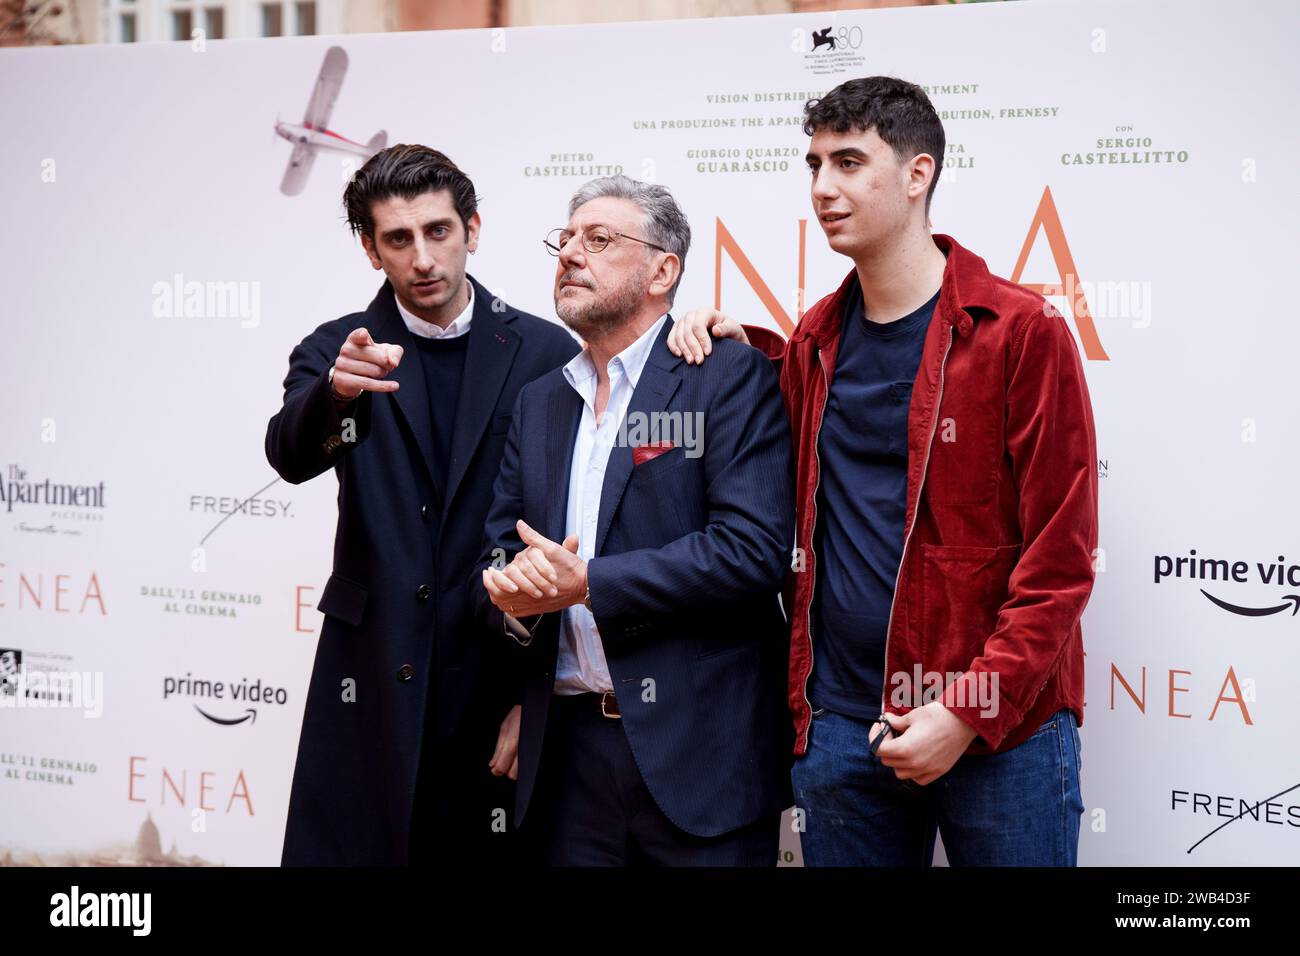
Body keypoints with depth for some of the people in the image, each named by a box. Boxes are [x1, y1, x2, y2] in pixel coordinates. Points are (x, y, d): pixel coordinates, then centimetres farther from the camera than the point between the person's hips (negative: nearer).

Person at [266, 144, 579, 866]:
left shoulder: (546, 354, 0)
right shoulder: (338, 350, 4)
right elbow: (291, 455, -16)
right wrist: (337, 391, -37)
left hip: (498, 684, -1)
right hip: (370, 686, 1)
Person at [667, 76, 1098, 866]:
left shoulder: (1021, 332, -6)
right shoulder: (814, 343, 11)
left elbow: (1061, 556, -9)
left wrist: (973, 711, -16)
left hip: (1000, 732, -5)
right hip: (839, 727, 5)